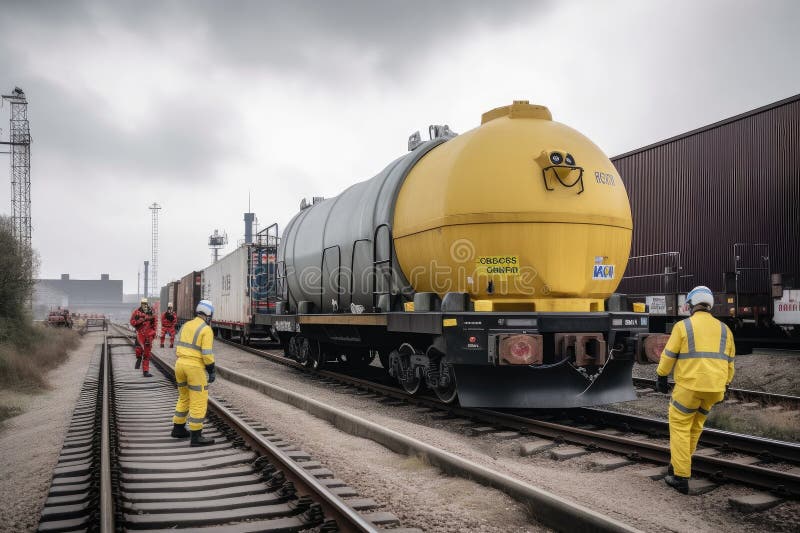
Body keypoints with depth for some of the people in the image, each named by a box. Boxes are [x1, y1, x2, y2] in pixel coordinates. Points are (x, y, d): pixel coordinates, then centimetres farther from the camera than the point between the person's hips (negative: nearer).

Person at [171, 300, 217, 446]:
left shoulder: (186, 326, 10)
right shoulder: (206, 329, -13)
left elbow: (179, 348, 13)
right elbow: (207, 353, -17)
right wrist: (212, 371, -9)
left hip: (180, 364, 8)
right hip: (195, 368, -8)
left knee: (184, 398, 22)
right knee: (199, 402, -1)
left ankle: (178, 429, 30)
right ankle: (196, 436, 0)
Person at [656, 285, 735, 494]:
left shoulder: (683, 326, -5)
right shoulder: (724, 329, 10)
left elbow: (669, 355, -4)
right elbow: (729, 362, 15)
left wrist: (661, 377, 8)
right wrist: (724, 386, 25)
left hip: (689, 386, -5)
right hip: (714, 388, 5)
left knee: (680, 427, 4)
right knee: (695, 426, 22)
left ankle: (681, 477, 0)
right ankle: (679, 464, 32)